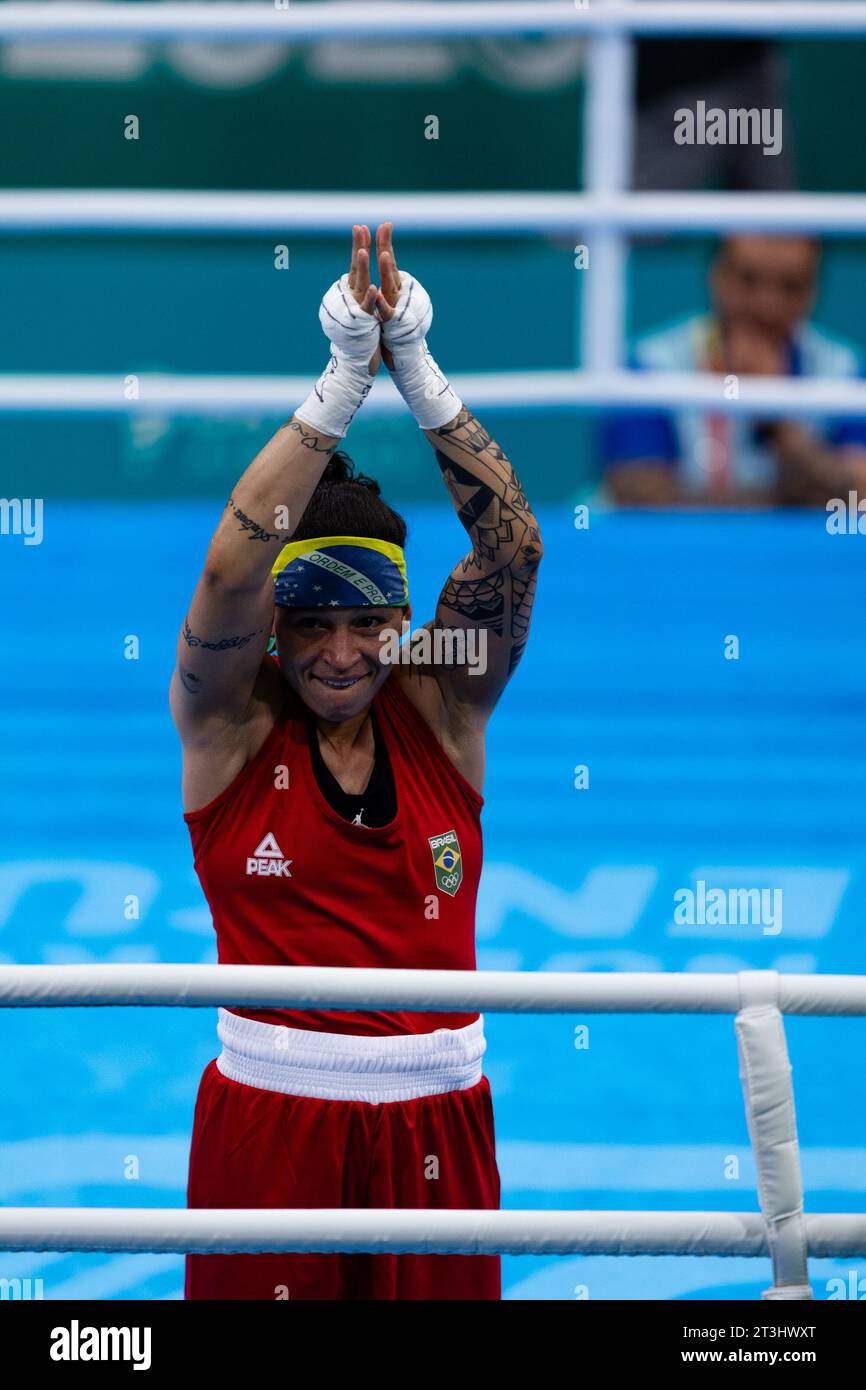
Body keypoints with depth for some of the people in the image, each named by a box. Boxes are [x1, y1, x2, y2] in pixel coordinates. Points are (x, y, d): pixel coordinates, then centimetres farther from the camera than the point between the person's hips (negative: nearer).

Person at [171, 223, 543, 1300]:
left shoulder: (439, 709, 5)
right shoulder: (232, 720, 0)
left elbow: (512, 550, -6)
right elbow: (230, 569, -17)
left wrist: (418, 371, -16)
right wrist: (344, 381, -21)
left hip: (435, 1117, 2)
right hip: (272, 1117, -2)